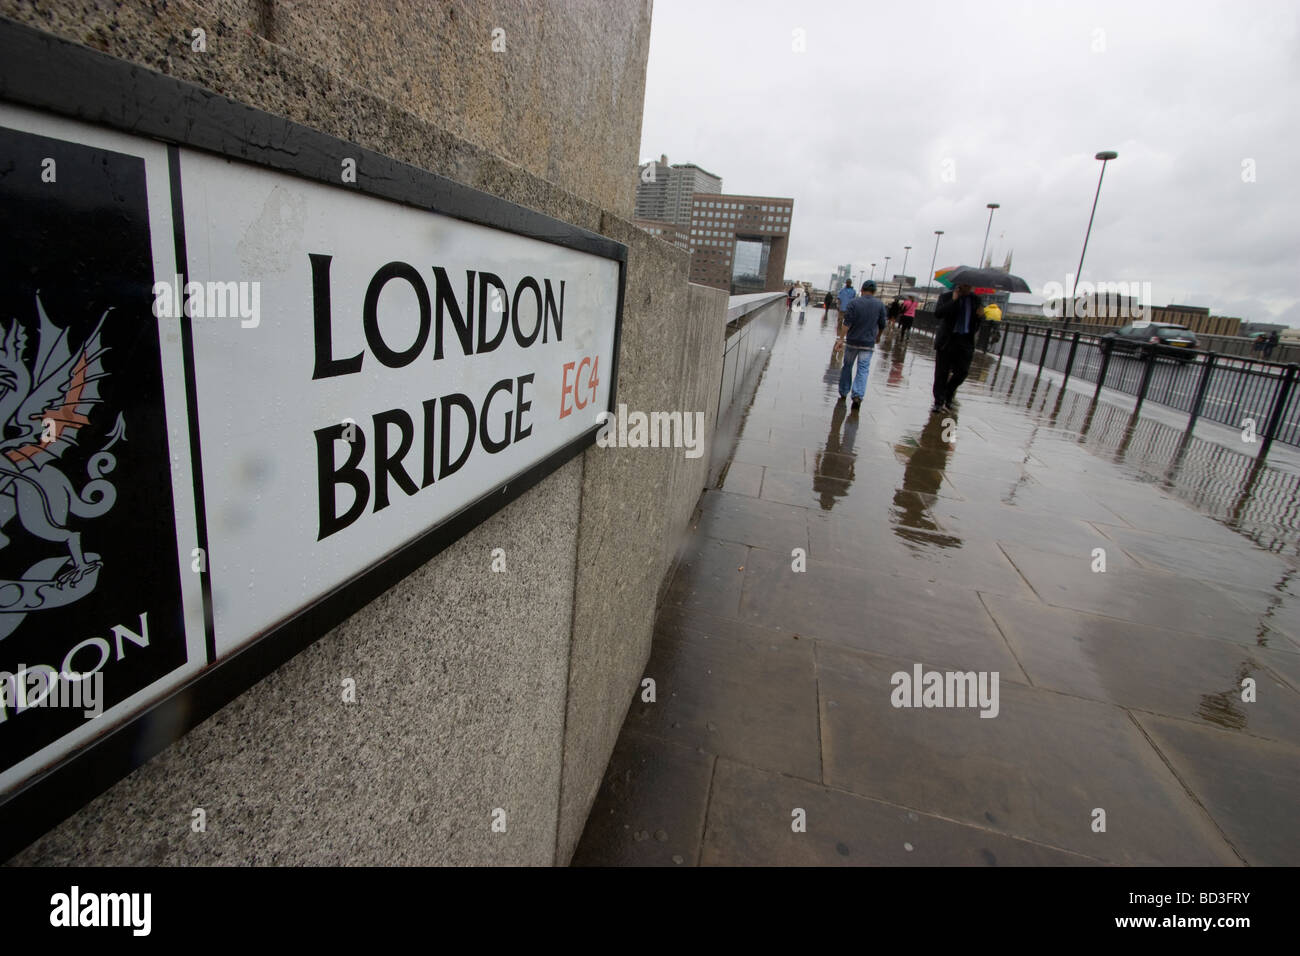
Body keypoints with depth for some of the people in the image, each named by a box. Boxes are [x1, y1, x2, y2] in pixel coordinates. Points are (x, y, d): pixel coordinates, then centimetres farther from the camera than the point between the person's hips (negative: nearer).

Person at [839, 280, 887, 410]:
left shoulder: (854, 303, -4)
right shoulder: (880, 305, 2)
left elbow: (847, 323, -12)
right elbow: (882, 326, 6)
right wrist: (876, 337, 23)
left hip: (852, 341, 0)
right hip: (868, 344, 0)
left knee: (847, 367, 15)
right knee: (863, 370, 0)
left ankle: (843, 393, 22)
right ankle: (858, 395, -15)